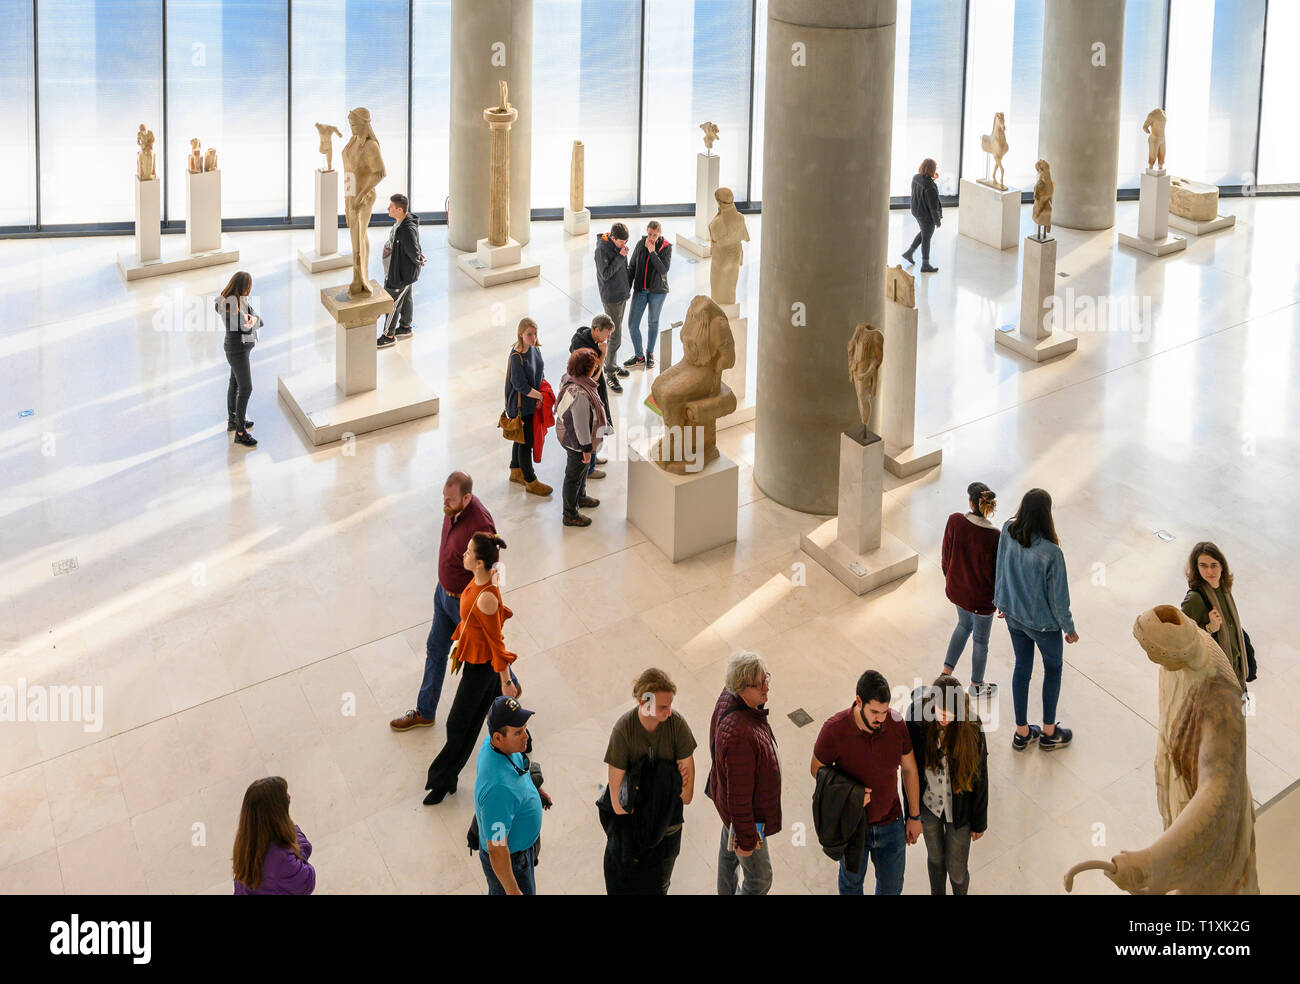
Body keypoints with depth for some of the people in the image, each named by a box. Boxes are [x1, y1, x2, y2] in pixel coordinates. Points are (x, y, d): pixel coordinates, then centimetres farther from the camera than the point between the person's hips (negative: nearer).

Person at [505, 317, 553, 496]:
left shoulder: (534, 348, -1)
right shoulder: (517, 357, -27)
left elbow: (541, 371, 12)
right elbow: (520, 385, -27)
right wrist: (540, 395, -17)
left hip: (532, 402, 8)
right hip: (520, 406, -8)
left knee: (521, 438, 24)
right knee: (525, 442, 3)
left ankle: (516, 471, 42)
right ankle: (530, 481, 15)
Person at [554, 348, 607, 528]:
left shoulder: (568, 378, -10)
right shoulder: (580, 394, -39)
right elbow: (581, 425, -30)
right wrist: (586, 449, -19)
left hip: (567, 431, 10)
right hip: (576, 441, -10)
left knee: (583, 468, 32)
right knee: (574, 475, 11)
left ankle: (580, 497, 57)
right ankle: (570, 514, 31)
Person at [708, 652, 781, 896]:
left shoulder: (728, 696, -16)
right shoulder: (739, 735, -44)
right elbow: (739, 795, -32)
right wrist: (746, 839, -19)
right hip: (744, 812, -9)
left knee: (729, 852, 34)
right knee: (759, 879, 14)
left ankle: (726, 893, 58)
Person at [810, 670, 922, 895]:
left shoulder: (896, 723, -18)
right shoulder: (835, 729, -25)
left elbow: (909, 769, -2)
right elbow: (818, 769, -8)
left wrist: (914, 816, 5)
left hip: (891, 824, 2)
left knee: (892, 887, 19)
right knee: (852, 881, 23)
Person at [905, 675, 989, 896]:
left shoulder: (971, 727, -24)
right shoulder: (917, 719, -22)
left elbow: (980, 777, -11)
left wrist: (980, 821, -1)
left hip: (960, 810, -1)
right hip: (928, 806, 1)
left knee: (957, 871, 14)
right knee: (935, 859, 25)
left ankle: (961, 893, 46)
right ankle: (937, 893, 52)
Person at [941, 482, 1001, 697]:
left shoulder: (954, 521, -20)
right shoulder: (994, 536, -29)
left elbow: (946, 556, -5)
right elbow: (998, 573, -16)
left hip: (956, 589, 4)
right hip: (981, 597, -4)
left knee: (964, 624, 33)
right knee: (980, 640, 21)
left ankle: (946, 672, 32)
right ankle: (976, 685, 42)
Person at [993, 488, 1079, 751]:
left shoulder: (1007, 533, -19)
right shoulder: (1051, 553, -33)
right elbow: (1058, 598, -21)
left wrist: (1001, 601, 17)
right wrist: (1069, 628, -3)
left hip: (1013, 616, 5)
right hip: (1043, 622, -5)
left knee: (1022, 667, 23)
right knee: (1053, 667, 21)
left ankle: (1022, 732, 37)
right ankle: (1049, 732, 36)